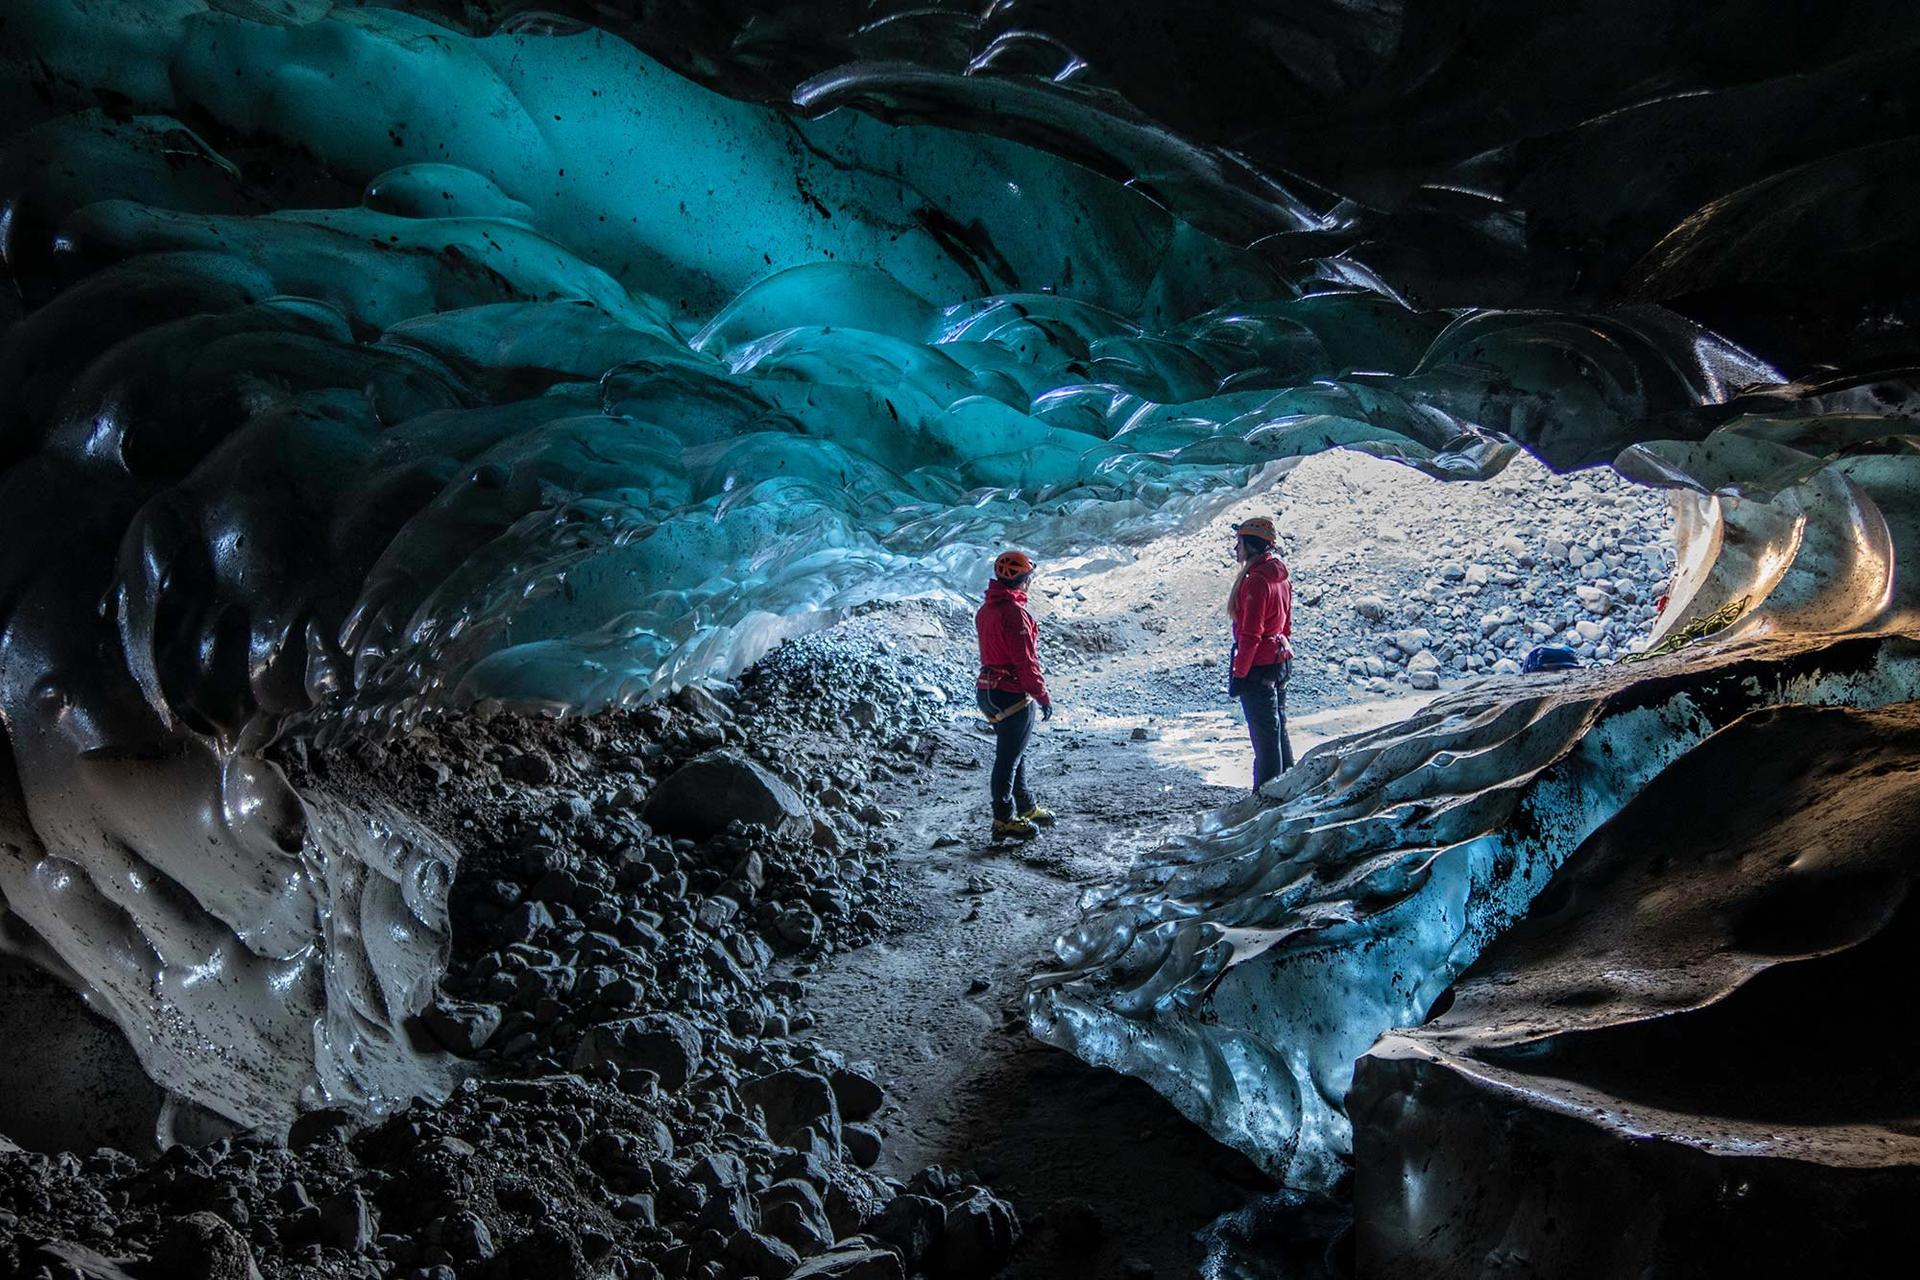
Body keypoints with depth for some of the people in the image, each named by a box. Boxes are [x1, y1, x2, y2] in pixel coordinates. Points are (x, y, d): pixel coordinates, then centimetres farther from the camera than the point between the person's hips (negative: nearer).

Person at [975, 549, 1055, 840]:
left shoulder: (987, 609, 9)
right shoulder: (1014, 612, -21)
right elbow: (1026, 661, -22)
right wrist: (1043, 696, -14)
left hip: (990, 692, 9)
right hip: (1013, 696, -9)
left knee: (1015, 753, 20)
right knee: (1009, 758, 0)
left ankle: (1025, 808, 33)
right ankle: (1004, 820, 9)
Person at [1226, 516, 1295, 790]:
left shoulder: (1256, 581, -21)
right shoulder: (1282, 577, 8)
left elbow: (1250, 634, -21)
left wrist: (1239, 674, -16)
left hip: (1258, 667, -9)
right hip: (1280, 663, 9)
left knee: (1264, 735, -1)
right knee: (1278, 729, 18)